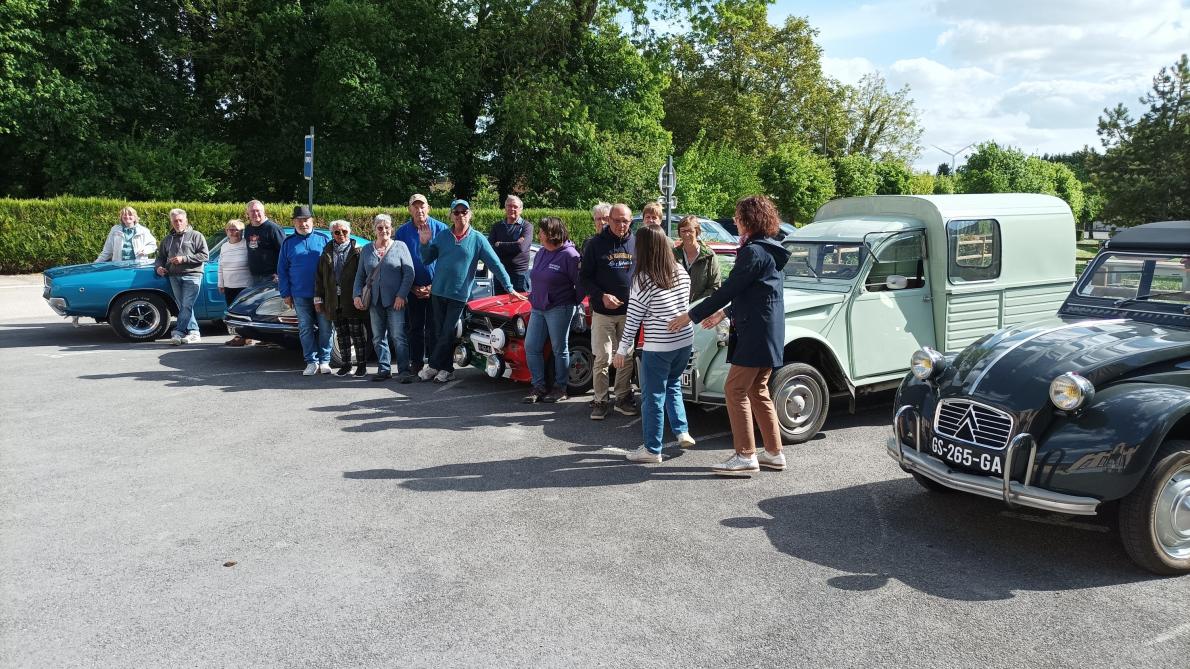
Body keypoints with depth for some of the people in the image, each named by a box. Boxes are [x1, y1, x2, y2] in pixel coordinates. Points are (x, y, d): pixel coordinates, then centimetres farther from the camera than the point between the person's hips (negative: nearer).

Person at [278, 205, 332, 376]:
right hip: (300, 296, 1)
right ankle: (311, 362, 12)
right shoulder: (288, 243, 7)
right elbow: (282, 270, 9)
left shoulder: (322, 240, 4)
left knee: (325, 328, 2)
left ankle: (324, 361, 11)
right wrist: (286, 293, 2)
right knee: (306, 330, 5)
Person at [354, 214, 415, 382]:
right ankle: (384, 369, 15)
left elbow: (409, 273, -3)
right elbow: (360, 275, 16)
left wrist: (401, 295, -12)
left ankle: (404, 370, -5)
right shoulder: (366, 250, 13)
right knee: (378, 338, 7)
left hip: (394, 300, -4)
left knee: (398, 336, -8)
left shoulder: (400, 247, 2)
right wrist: (357, 294, 2)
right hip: (374, 301, 4)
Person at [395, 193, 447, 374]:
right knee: (415, 327, 8)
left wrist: (435, 285, -6)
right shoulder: (402, 232, 5)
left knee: (433, 327, 0)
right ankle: (416, 363, 16)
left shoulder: (440, 228, -2)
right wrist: (412, 287, -1)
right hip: (413, 289, 2)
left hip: (435, 287, -2)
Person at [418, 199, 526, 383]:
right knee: (439, 332, 7)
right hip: (438, 292, 3)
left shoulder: (478, 239, -3)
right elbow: (427, 260, 10)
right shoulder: (442, 236, 5)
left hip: (459, 294, -3)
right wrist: (424, 244, -10)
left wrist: (509, 288, -6)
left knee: (448, 333, -2)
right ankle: (446, 369, 18)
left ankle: (433, 366, 10)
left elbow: (495, 264, -3)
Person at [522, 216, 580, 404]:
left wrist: (573, 304, -4)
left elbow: (580, 283, -11)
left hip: (559, 309, -8)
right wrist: (535, 298, 16)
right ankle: (538, 386, 13)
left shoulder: (569, 255, -13)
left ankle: (560, 388, 14)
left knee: (559, 349, 3)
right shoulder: (541, 253, 11)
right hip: (538, 308, 8)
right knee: (531, 347, 4)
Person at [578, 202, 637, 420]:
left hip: (630, 312, 3)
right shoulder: (595, 244, -2)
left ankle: (623, 398, 23)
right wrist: (601, 296, -15)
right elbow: (584, 278, -1)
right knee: (602, 358, -2)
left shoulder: (636, 244, 5)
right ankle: (601, 401, 9)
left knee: (627, 357, 10)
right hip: (602, 312, -2)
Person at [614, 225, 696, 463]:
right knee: (673, 386, 27)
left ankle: (652, 450, 13)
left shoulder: (643, 280, -16)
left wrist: (622, 350, -3)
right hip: (685, 341, 7)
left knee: (653, 397, 5)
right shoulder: (681, 272, 2)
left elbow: (632, 320, -11)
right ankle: (682, 432, 23)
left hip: (658, 348, -6)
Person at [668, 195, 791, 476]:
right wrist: (724, 313, 27)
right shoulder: (769, 250, 15)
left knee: (735, 390, -5)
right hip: (769, 330, 10)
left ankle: (745, 457, -3)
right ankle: (774, 453, 19)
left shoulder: (754, 252, -15)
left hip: (755, 332, -10)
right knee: (757, 391, 14)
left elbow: (727, 290, -16)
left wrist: (691, 316, -10)